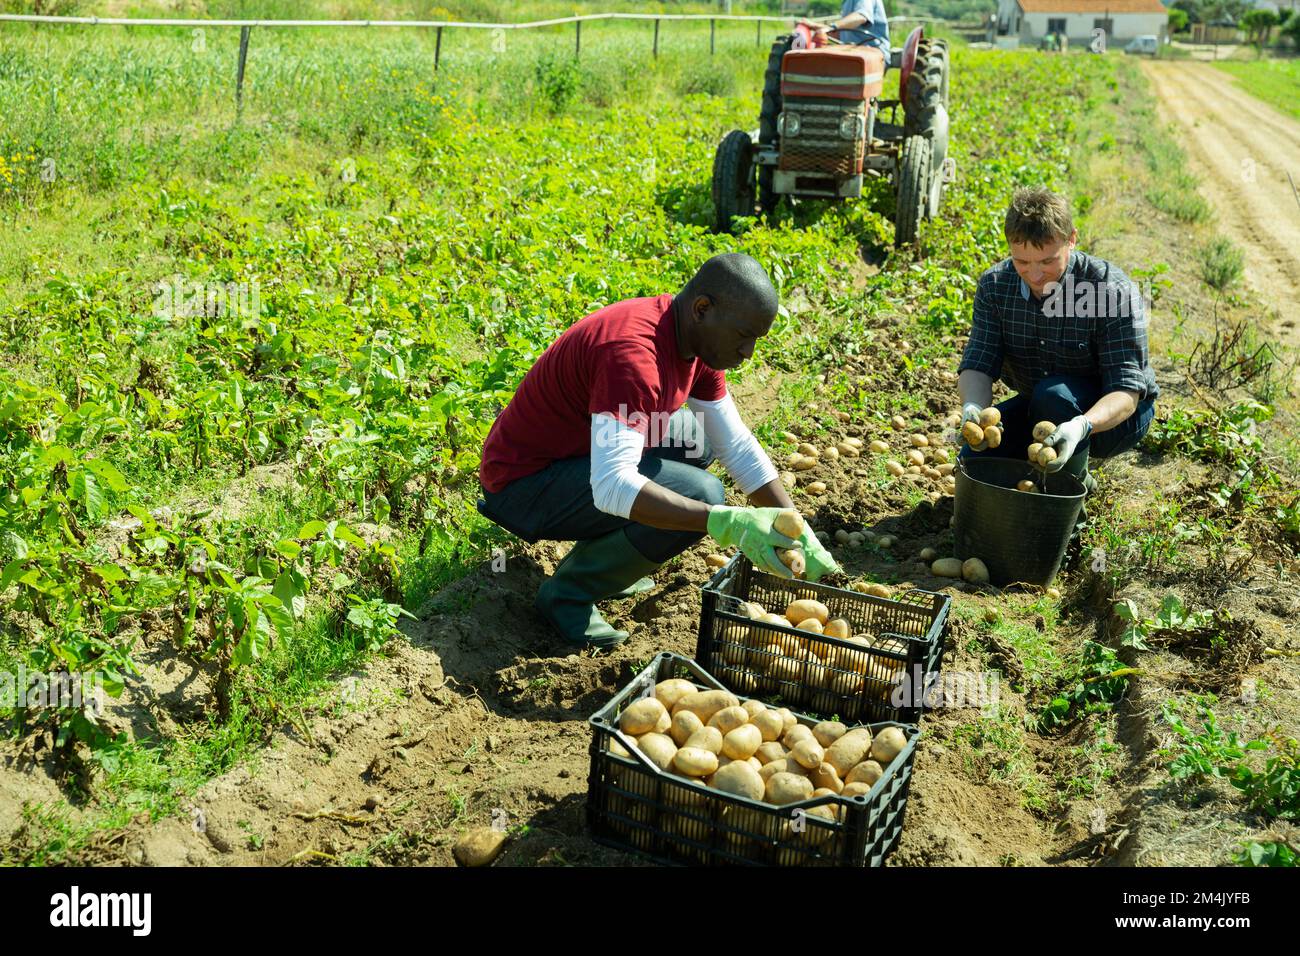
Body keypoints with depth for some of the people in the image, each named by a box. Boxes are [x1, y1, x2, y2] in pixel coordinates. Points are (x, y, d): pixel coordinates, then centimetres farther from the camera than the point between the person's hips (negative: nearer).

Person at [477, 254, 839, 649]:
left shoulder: (699, 338, 0)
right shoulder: (633, 353, -30)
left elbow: (737, 445, 7)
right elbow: (612, 487, -38)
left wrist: (798, 532, 0)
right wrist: (728, 523, -42)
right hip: (523, 485, -10)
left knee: (698, 437, 15)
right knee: (699, 493, -23)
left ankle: (600, 554, 11)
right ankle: (568, 591, -6)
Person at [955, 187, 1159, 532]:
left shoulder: (1114, 290, -27)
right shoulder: (995, 285, -13)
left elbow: (1127, 389, -30)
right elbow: (978, 362, -15)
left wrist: (1081, 426, -51)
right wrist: (973, 408, -39)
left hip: (1113, 414, -5)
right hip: (1037, 411, 5)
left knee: (1054, 394, -35)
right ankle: (1074, 473, 14)